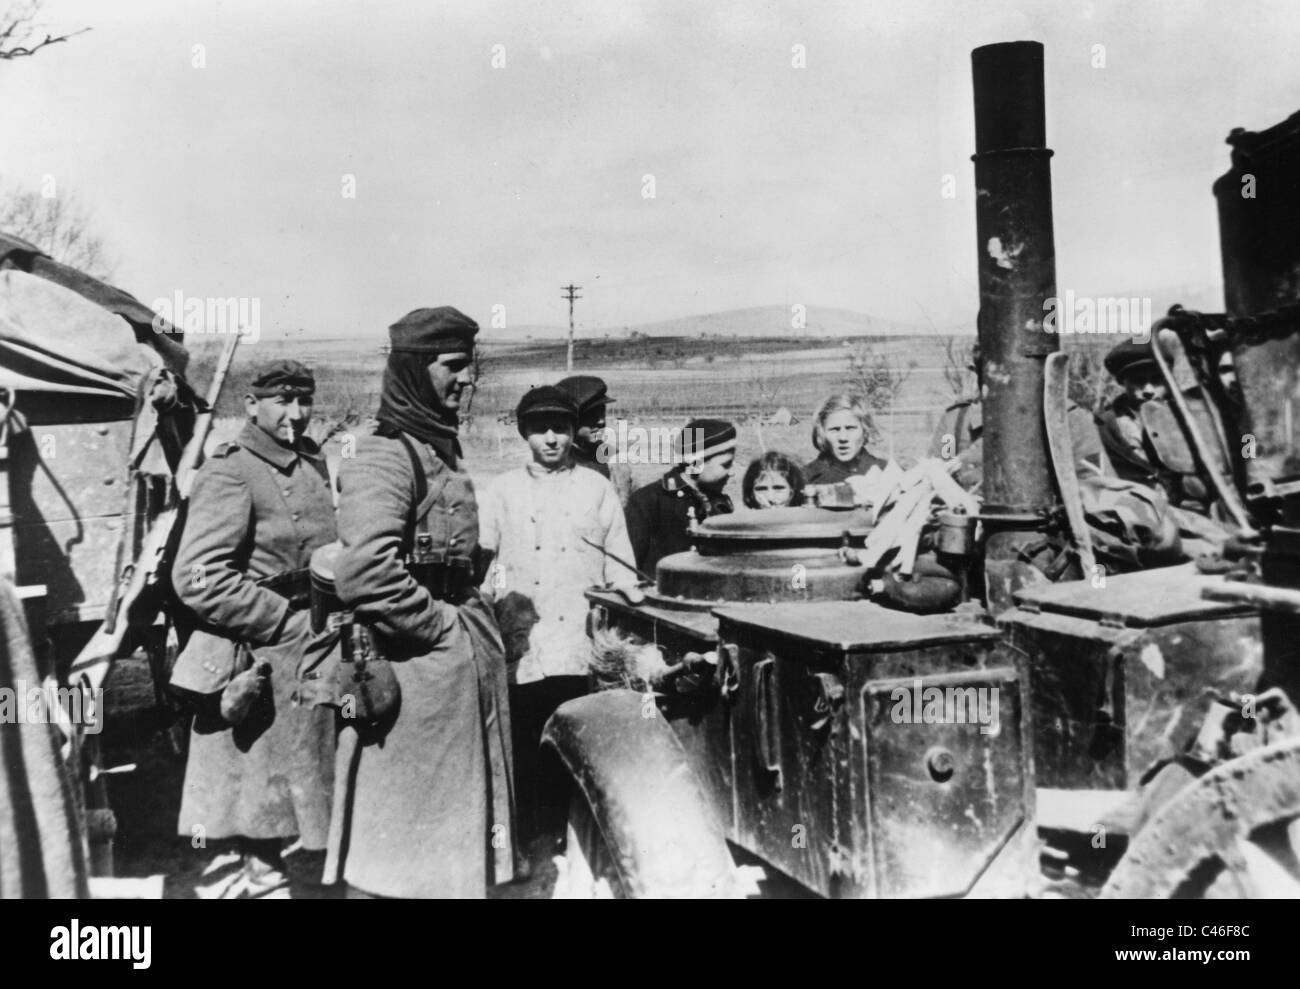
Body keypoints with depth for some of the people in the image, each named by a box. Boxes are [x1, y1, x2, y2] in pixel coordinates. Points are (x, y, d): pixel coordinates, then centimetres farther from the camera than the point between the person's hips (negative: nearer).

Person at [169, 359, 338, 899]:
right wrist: (287, 621, -18)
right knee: (265, 799, 1)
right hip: (261, 665, -8)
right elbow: (197, 578, -23)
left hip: (311, 659, 8)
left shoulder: (312, 464, 12)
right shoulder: (231, 473, -13)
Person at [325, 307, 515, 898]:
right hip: (417, 675, -9)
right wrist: (440, 625, -17)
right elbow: (362, 574, -30)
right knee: (394, 863, 2)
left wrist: (469, 615, 12)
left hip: (463, 664, 9)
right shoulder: (386, 456, -16)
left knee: (451, 841, 20)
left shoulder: (441, 450, 14)